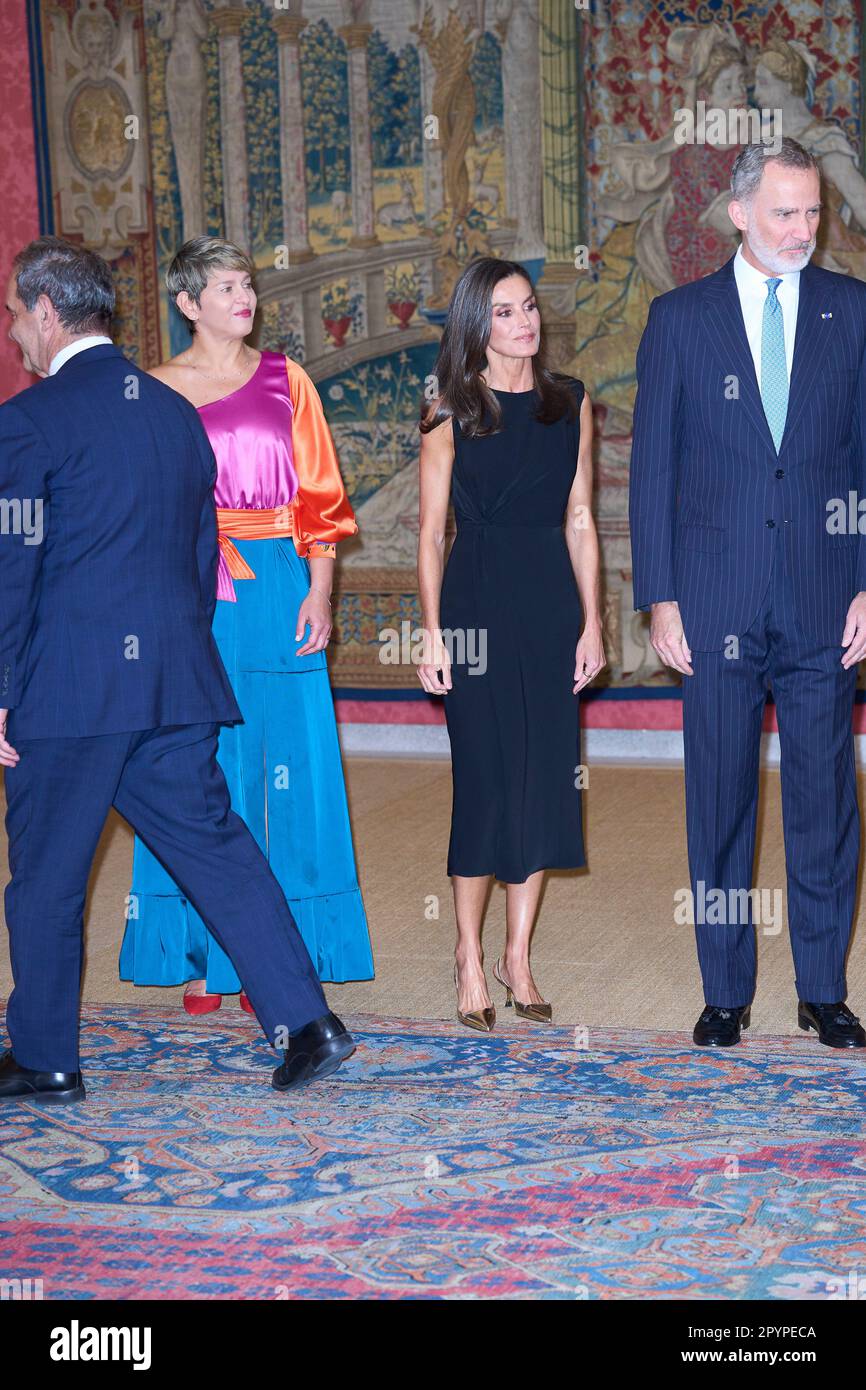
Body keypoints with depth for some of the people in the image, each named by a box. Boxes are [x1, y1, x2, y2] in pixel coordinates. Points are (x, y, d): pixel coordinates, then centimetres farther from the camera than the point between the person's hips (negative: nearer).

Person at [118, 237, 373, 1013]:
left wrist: (319, 593, -4)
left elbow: (320, 497, 6)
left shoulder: (285, 382, 8)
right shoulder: (157, 391, 5)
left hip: (278, 587, 1)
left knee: (283, 766, 1)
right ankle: (203, 957, 10)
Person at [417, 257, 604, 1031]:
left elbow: (580, 521, 8)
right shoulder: (451, 414, 0)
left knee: (545, 778, 4)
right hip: (477, 604, -3)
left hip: (552, 605, 3)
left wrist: (592, 622, 3)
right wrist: (432, 632, -7)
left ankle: (518, 957, 15)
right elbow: (432, 532, -1)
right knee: (485, 778, -1)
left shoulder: (571, 404, 8)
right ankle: (470, 957, 12)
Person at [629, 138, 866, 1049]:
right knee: (719, 802, 6)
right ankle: (725, 992, 18)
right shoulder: (679, 317, 4)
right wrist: (658, 598, -2)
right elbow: (652, 468, 4)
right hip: (717, 602, 0)